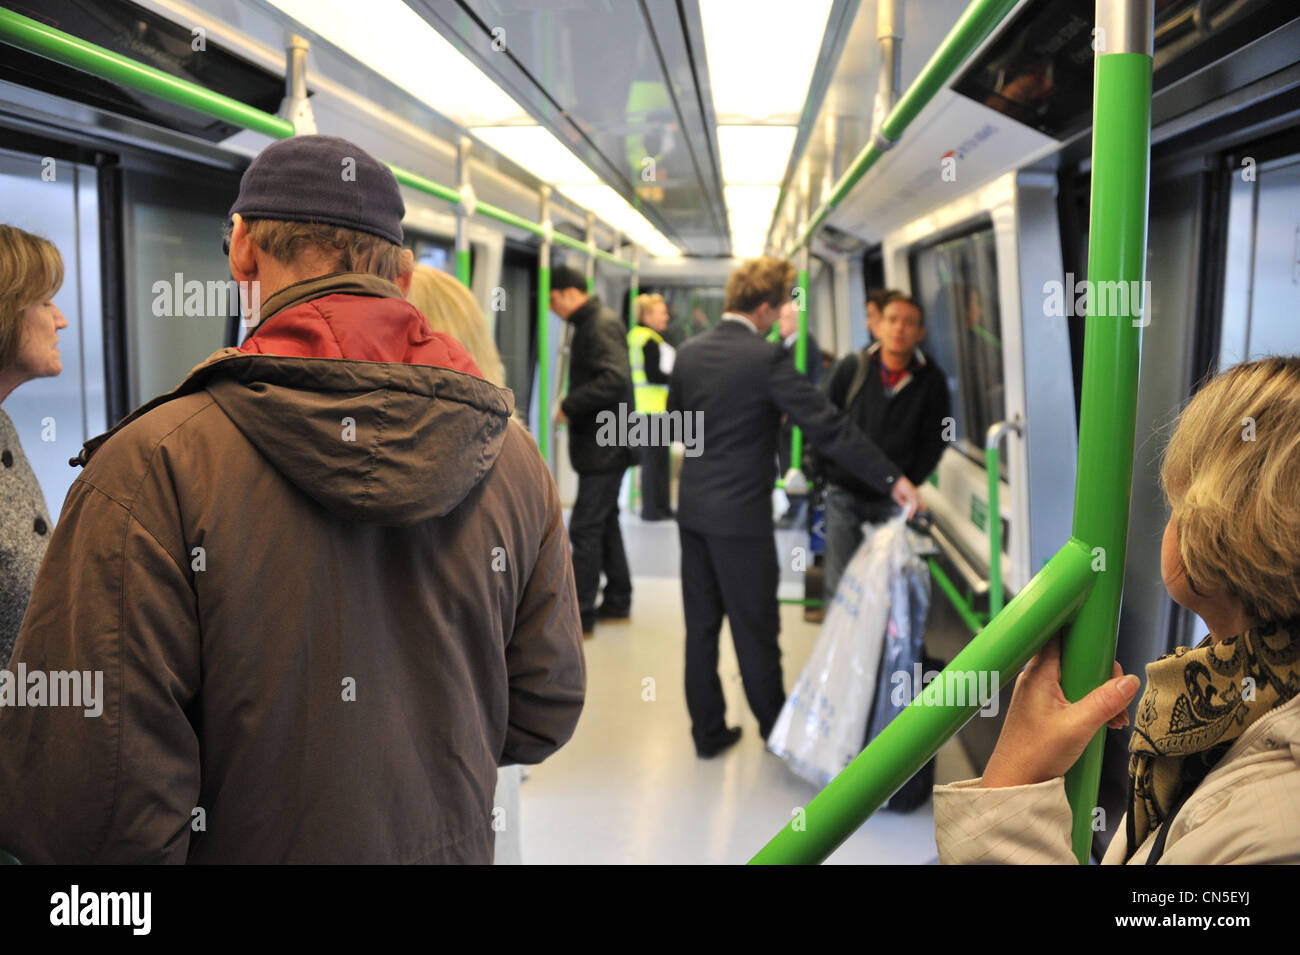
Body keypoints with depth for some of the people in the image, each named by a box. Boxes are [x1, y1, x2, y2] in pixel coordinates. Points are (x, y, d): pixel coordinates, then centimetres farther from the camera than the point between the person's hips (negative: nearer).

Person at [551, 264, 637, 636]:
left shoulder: (601, 325, -16)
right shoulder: (593, 323, 14)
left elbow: (615, 380, -29)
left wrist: (568, 406, -21)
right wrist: (572, 406, 8)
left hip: (604, 447, -10)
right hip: (604, 444, 10)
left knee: (585, 527, -6)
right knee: (604, 522, 17)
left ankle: (581, 615, 1)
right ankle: (617, 601, 28)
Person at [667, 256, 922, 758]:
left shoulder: (689, 352, 4)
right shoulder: (767, 358, -16)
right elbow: (827, 424, -18)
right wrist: (891, 478, -16)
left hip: (693, 508, 6)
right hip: (741, 514, -6)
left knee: (701, 626, 13)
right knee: (756, 632, 8)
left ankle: (708, 731, 24)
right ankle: (776, 731, 25)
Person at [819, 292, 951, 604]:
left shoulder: (931, 380, -2)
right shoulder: (852, 368, -1)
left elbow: (933, 441, 3)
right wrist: (826, 471, 1)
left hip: (892, 498, 0)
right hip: (845, 493, 0)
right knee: (839, 583, 3)